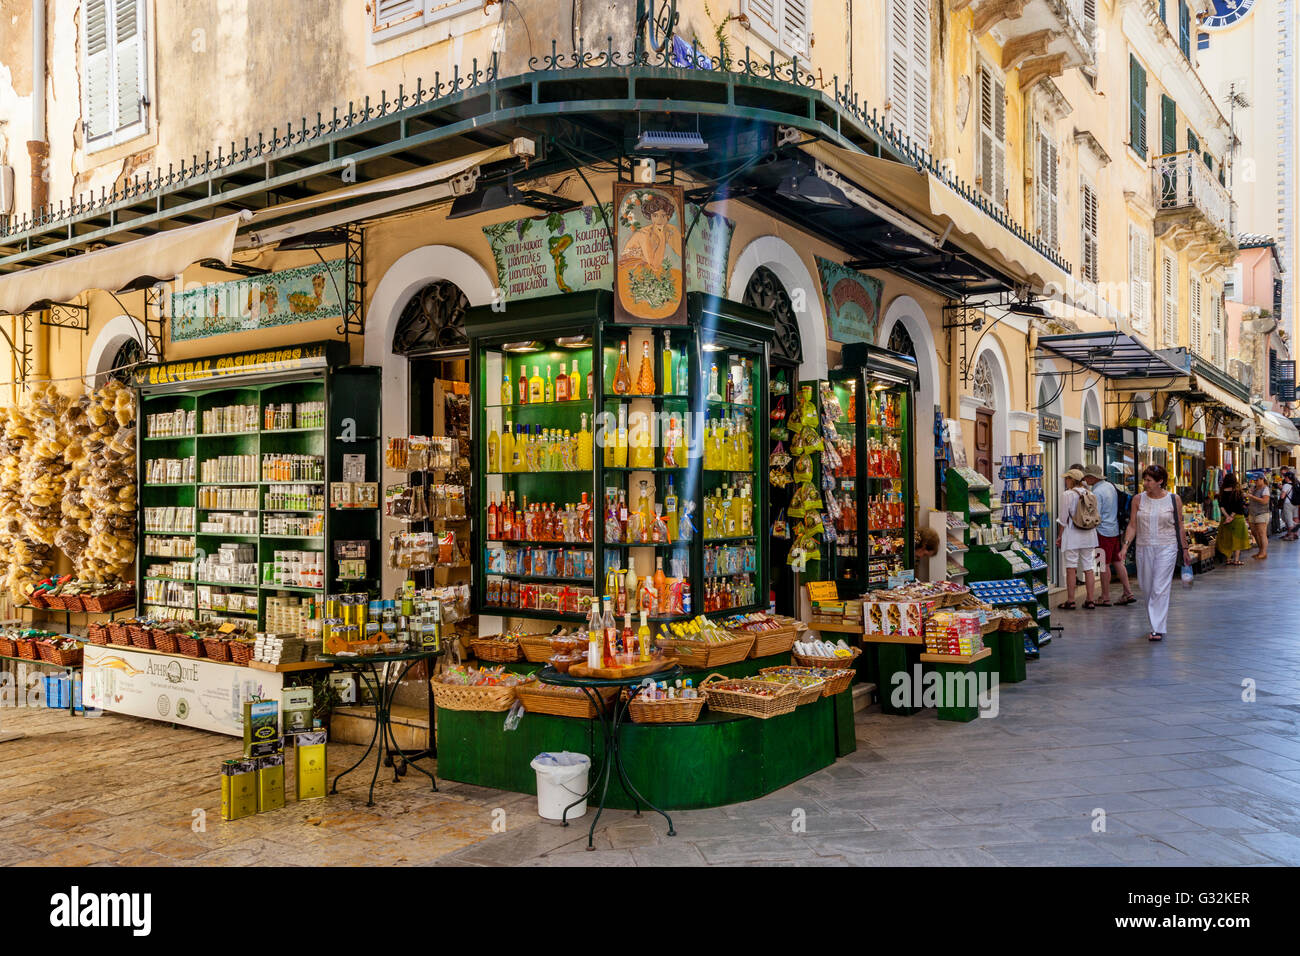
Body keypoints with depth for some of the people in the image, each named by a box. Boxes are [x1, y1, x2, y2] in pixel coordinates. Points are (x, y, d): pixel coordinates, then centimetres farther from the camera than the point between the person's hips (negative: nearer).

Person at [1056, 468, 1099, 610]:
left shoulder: (1067, 495, -10)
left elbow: (1064, 519, -8)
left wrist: (1059, 536, 1)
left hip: (1072, 535, -5)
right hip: (1089, 535, 5)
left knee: (1071, 569, 0)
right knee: (1088, 568, 9)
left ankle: (1070, 601, 1)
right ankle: (1090, 600, 12)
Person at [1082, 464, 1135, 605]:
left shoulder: (1097, 492, -17)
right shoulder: (1110, 486, 10)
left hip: (1103, 531, -9)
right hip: (1115, 530, 9)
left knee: (1104, 564, -2)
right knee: (1117, 562, 13)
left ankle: (1105, 598, 3)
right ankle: (1128, 593, 13)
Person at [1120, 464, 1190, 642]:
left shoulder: (1173, 500, -3)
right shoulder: (1138, 499, 2)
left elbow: (1180, 527, 5)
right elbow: (1132, 526, 4)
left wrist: (1184, 549, 7)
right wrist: (1126, 545, -7)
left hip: (1166, 547, -3)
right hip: (1144, 548, 3)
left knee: (1160, 589, -8)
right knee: (1146, 586, 10)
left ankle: (1158, 628, -6)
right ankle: (1158, 618, 33)